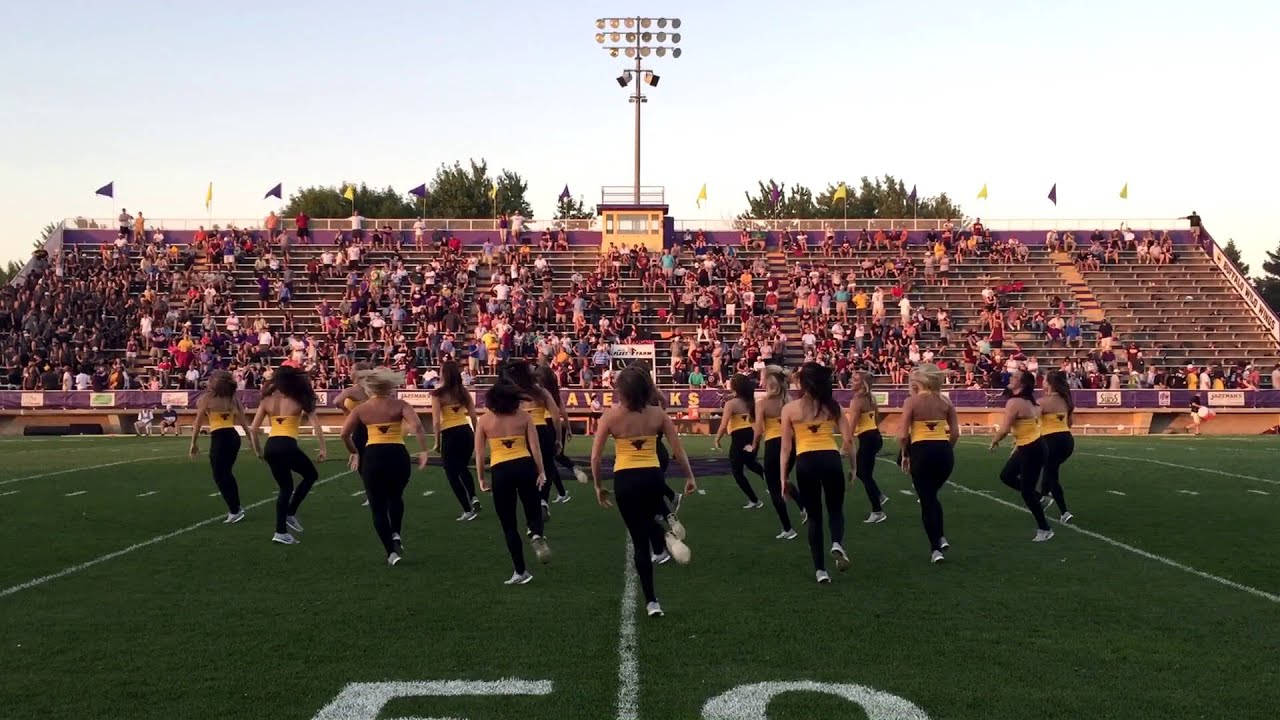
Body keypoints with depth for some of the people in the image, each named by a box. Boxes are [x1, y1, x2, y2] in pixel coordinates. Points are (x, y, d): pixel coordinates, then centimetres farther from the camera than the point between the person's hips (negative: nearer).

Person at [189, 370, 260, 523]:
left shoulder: (206, 398, -1)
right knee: (226, 473, 22)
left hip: (219, 438, -6)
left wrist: (194, 442, 5)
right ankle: (236, 506, 27)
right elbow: (244, 423, 10)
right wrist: (254, 444, 14)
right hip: (234, 437, 6)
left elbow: (198, 423, -2)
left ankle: (235, 511, 1)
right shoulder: (232, 398, 12)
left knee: (220, 476, 4)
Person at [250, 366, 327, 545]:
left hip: (270, 447, 5)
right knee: (311, 475, 19)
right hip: (287, 446, -5)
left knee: (286, 487, 19)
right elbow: (316, 425, -3)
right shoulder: (299, 400, 1)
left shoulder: (268, 399, 12)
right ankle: (291, 514, 11)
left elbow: (254, 428, 11)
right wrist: (322, 449, 4)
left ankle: (281, 532, 15)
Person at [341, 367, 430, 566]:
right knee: (395, 497, 28)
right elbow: (417, 426, -13)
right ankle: (395, 535, 10)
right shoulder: (400, 404, 4)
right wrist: (423, 451, -10)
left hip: (373, 456, 0)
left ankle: (391, 552, 6)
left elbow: (345, 434, 0)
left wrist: (354, 453, 16)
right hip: (398, 455, 0)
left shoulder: (360, 409, 9)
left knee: (378, 506, 11)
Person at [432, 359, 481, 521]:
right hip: (466, 432, 5)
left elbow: (436, 421, -12)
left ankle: (468, 511, 8)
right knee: (463, 468, 28)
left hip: (450, 435, -5)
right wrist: (476, 435, 18)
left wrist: (437, 442, -4)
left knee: (452, 474, 9)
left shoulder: (437, 394, -8)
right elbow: (473, 416, 6)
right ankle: (473, 498, 10)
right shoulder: (463, 391, 6)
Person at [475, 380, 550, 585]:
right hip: (525, 466, 1)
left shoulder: (484, 420, 2)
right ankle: (537, 536, -15)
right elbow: (535, 448, -1)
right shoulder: (524, 416, 3)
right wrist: (541, 472, 6)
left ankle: (521, 572, 13)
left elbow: (479, 454, 2)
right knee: (533, 511, 20)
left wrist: (481, 478, 12)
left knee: (509, 525, 11)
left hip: (501, 471, -1)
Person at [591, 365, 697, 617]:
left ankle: (651, 601, 14)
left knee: (639, 540, 10)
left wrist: (598, 486, 8)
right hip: (653, 477, 2)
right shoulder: (658, 413, 0)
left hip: (625, 480, -2)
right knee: (648, 519, 33)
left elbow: (596, 457, -4)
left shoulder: (611, 415, -5)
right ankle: (667, 535, -2)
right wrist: (689, 477, 13)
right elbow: (678, 450, 1)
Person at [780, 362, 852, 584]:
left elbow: (786, 447, 3)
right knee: (836, 509, 21)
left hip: (806, 462, -1)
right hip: (831, 459, 1)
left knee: (814, 516, 14)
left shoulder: (790, 408, 4)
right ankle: (837, 544, -9)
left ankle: (820, 570, 12)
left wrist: (783, 477, 8)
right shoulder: (832, 405, 7)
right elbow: (848, 440, 4)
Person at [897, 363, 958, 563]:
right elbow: (955, 433, 4)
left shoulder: (912, 401, -4)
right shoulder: (945, 401, 7)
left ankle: (935, 549, 8)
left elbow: (903, 435, -9)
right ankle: (941, 538, 16)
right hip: (944, 451, 4)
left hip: (922, 451, -4)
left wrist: (904, 455, 6)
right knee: (932, 495, 26)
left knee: (926, 500, 7)